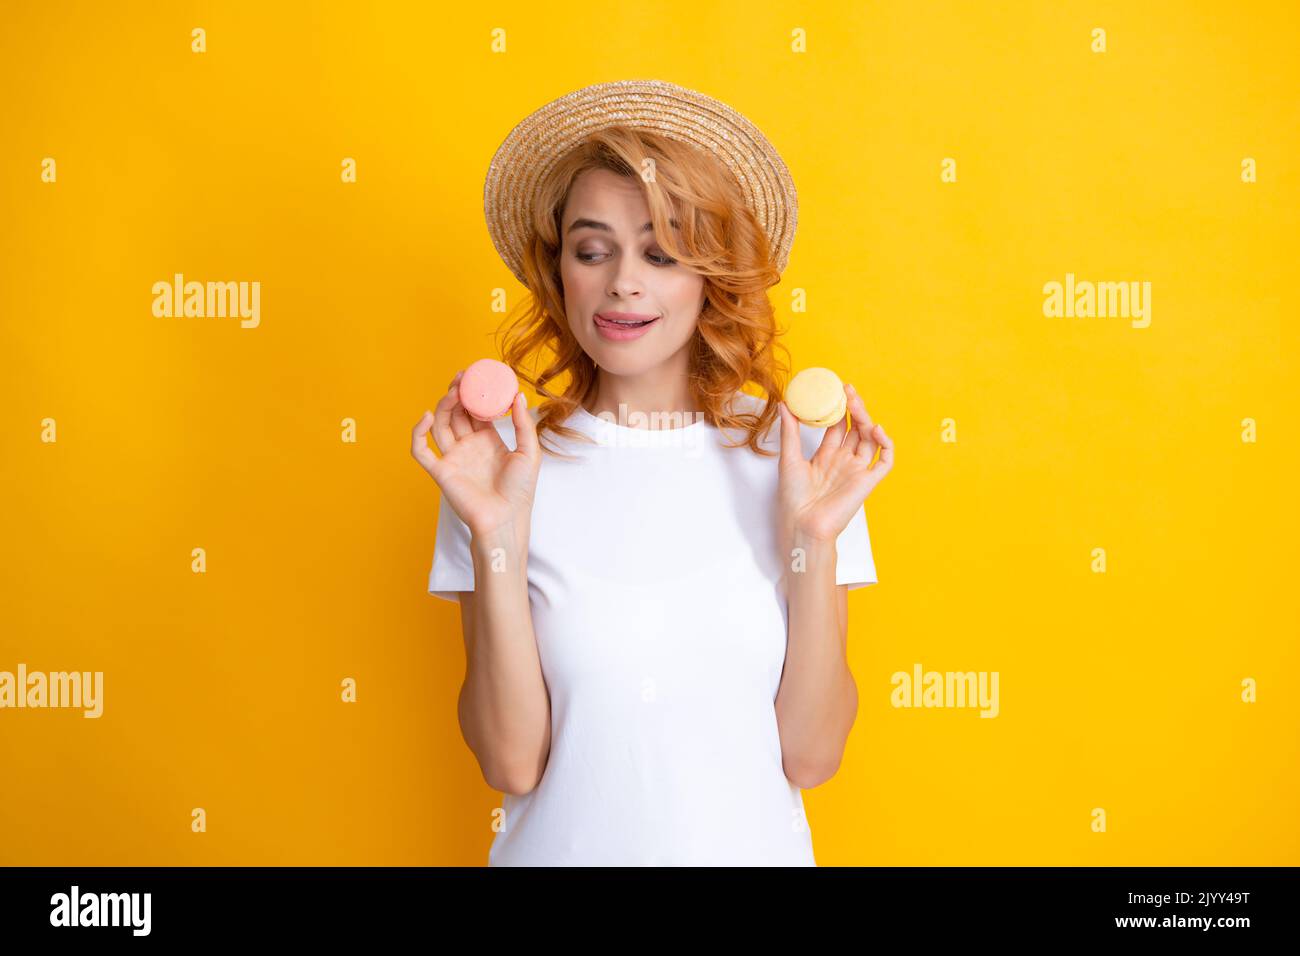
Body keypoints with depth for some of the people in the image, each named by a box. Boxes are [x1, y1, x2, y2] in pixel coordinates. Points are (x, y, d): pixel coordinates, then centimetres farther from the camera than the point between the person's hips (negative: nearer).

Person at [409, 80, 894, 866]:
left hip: (752, 846, 1)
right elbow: (512, 762, -13)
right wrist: (496, 540, -23)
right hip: (564, 846, 0)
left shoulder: (799, 455, -9)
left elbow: (811, 755, -9)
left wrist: (813, 542, -19)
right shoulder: (504, 461, -11)